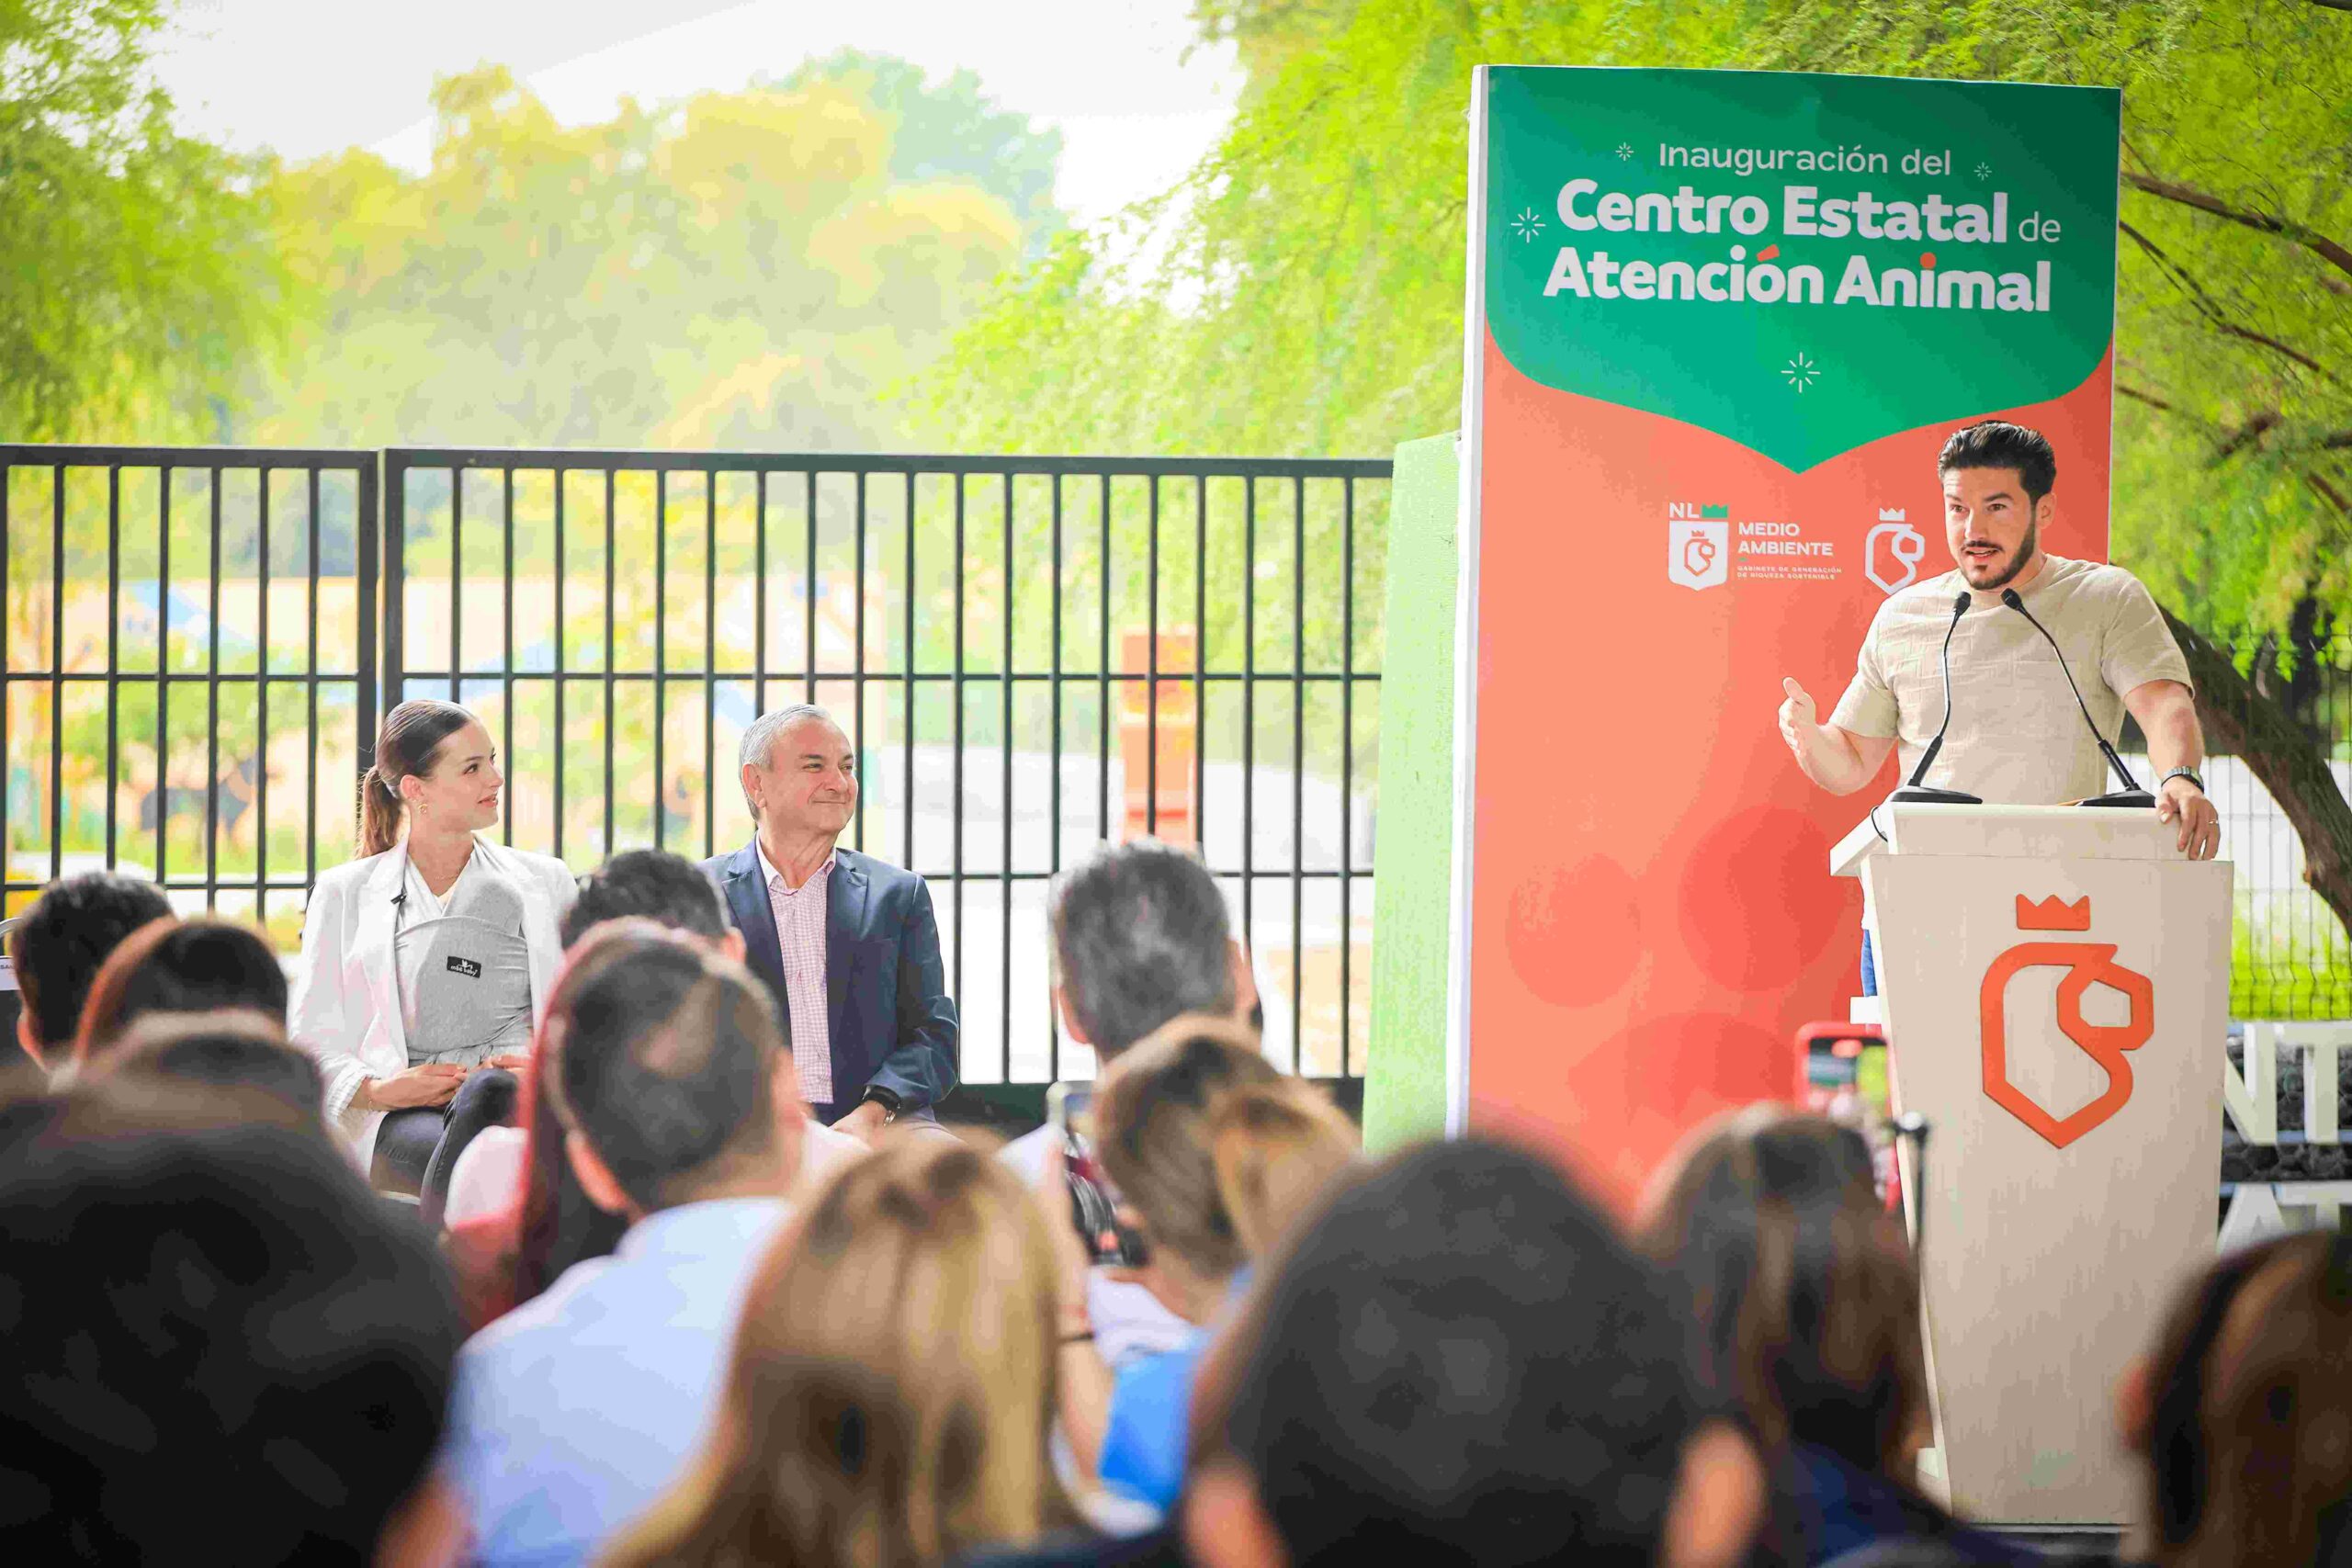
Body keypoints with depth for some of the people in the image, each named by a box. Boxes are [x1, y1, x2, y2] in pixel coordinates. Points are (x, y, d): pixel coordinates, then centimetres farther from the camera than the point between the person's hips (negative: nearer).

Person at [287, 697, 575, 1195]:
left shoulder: (545, 882, 24)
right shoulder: (344, 893, 20)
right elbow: (313, 1037, 13)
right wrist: (377, 1090, -8)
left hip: (517, 1098, 0)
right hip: (403, 1117, 0)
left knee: (489, 1094, -40)